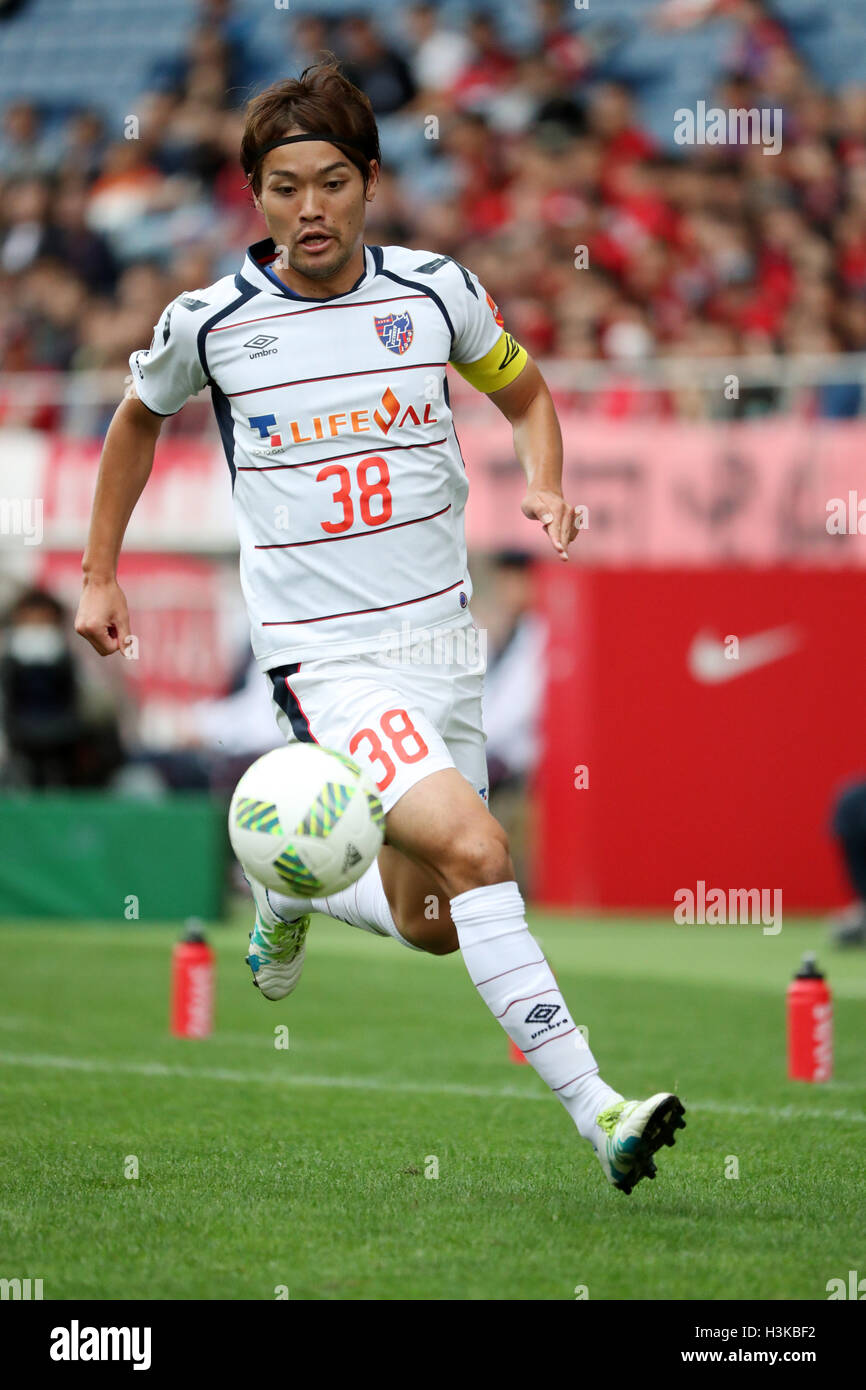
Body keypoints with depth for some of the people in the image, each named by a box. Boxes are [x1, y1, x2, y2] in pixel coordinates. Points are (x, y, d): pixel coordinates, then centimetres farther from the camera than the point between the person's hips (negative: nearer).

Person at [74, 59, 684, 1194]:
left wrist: (545, 486, -3)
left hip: (440, 634, 4)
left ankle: (290, 889, 45)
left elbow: (523, 393, 17)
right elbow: (139, 420, 16)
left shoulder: (436, 291, -1)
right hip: (326, 657, -4)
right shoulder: (212, 322, -5)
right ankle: (596, 1111, -26)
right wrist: (99, 576, 18)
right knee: (476, 850, -26)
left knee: (429, 926, 12)